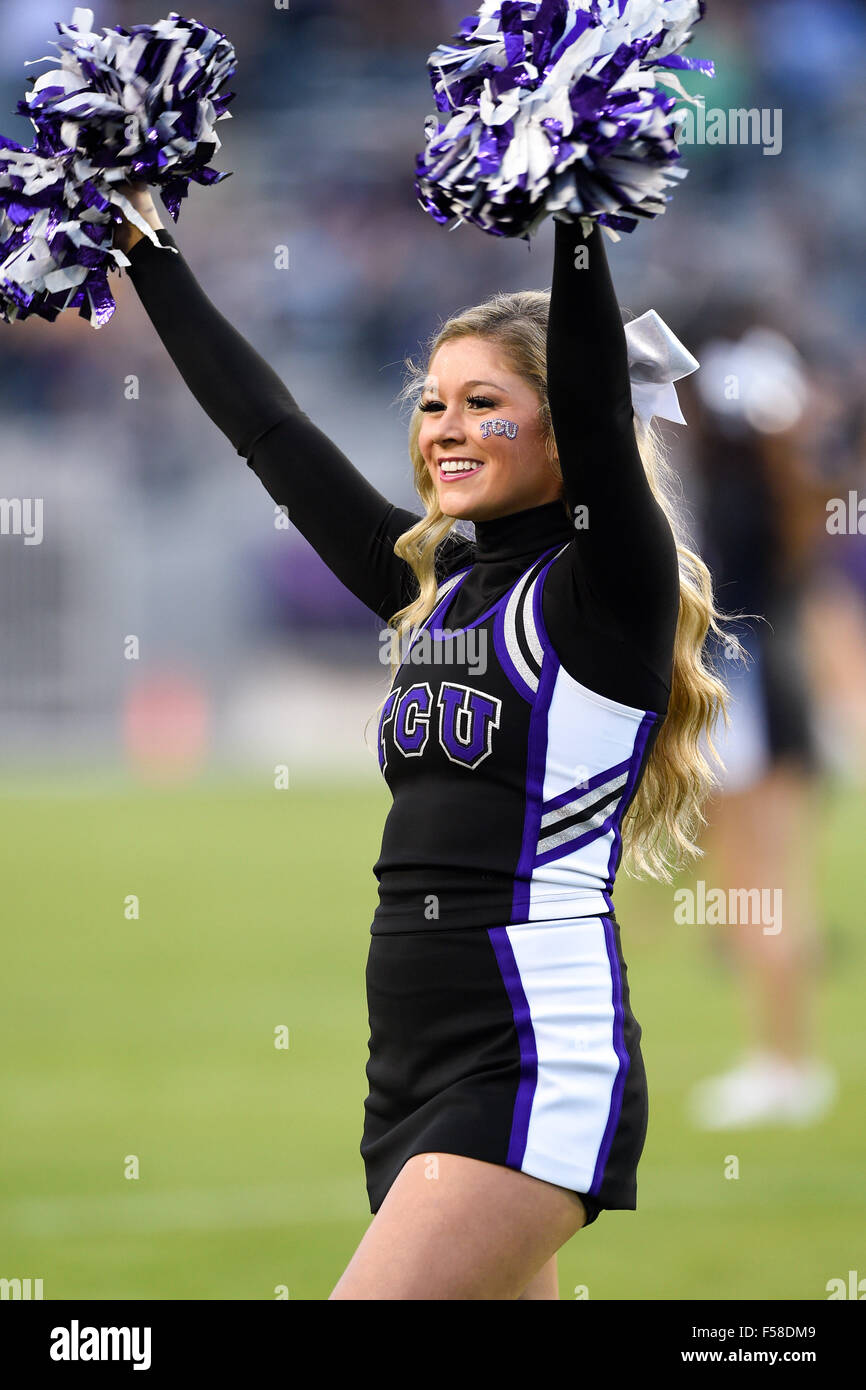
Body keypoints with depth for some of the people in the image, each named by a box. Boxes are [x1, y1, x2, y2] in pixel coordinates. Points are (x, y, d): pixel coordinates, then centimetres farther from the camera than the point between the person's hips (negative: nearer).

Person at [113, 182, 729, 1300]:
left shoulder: (604, 590, -4)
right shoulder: (432, 588, 15)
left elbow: (597, 403, -20)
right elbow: (271, 431, 22)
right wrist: (144, 250, 25)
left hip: (542, 1057, -8)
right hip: (412, 1072, 8)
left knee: (377, 1294, -19)